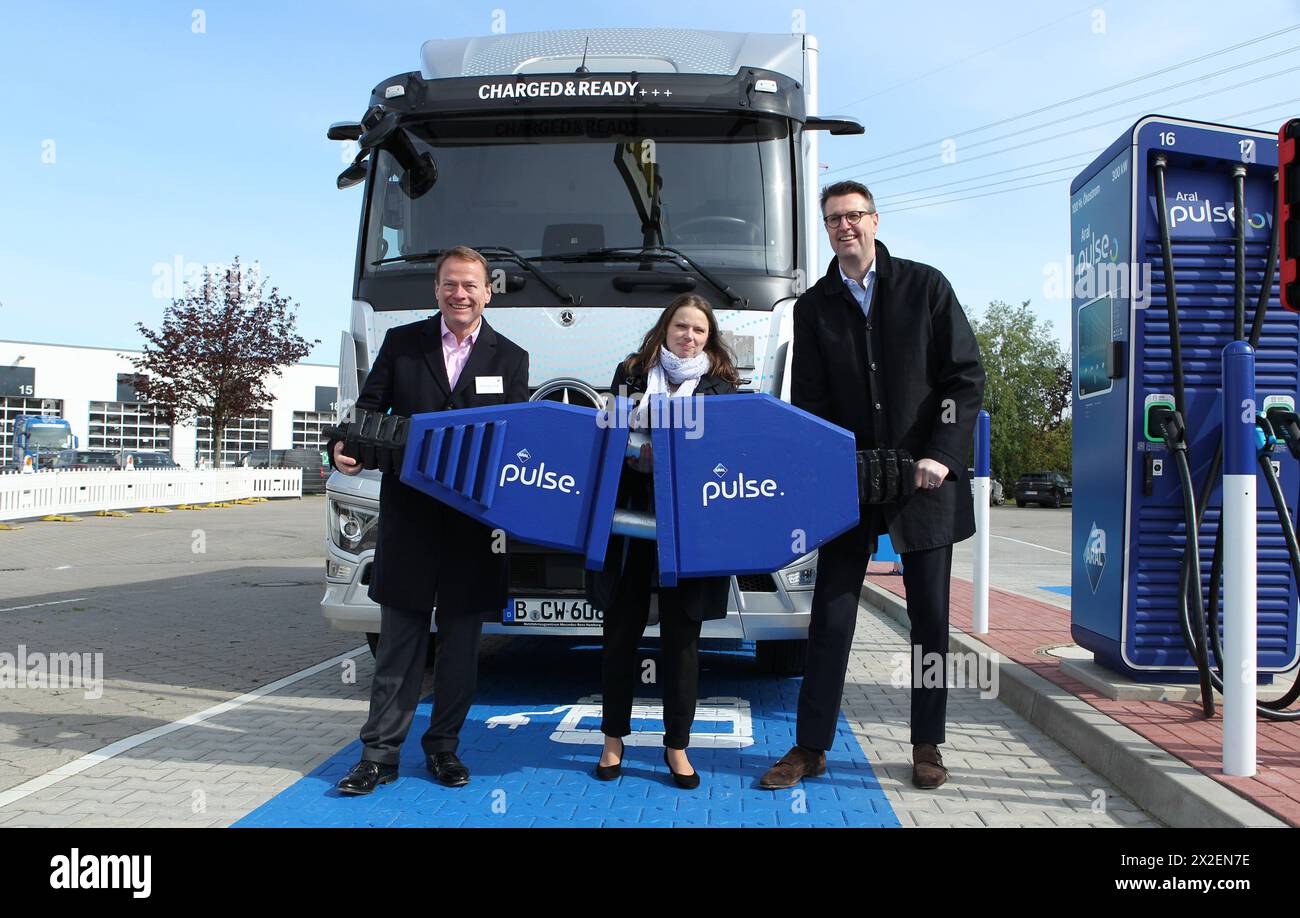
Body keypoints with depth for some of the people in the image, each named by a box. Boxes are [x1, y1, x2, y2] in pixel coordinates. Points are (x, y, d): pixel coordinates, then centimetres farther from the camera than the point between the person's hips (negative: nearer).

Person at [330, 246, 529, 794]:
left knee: (460, 641, 9)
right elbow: (368, 410, 6)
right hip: (408, 516, 0)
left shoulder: (510, 358, 8)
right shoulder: (401, 343, 8)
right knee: (399, 639, 5)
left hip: (475, 520, 1)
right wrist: (343, 447, -15)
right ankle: (380, 753, 13)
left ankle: (443, 745, 23)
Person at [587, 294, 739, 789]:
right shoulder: (631, 373, 11)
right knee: (622, 628, 7)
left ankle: (677, 745, 16)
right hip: (630, 513, 1)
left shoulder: (721, 385, 9)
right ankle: (613, 737, 22)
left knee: (682, 635, 4)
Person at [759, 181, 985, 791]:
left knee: (929, 615, 7)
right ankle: (810, 747, 11)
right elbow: (808, 399, 6)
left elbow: (967, 375, 0)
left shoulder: (925, 285, 3)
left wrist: (942, 455, -11)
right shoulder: (814, 306, 8)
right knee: (830, 614, 2)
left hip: (924, 478, -1)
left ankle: (927, 745, 21)